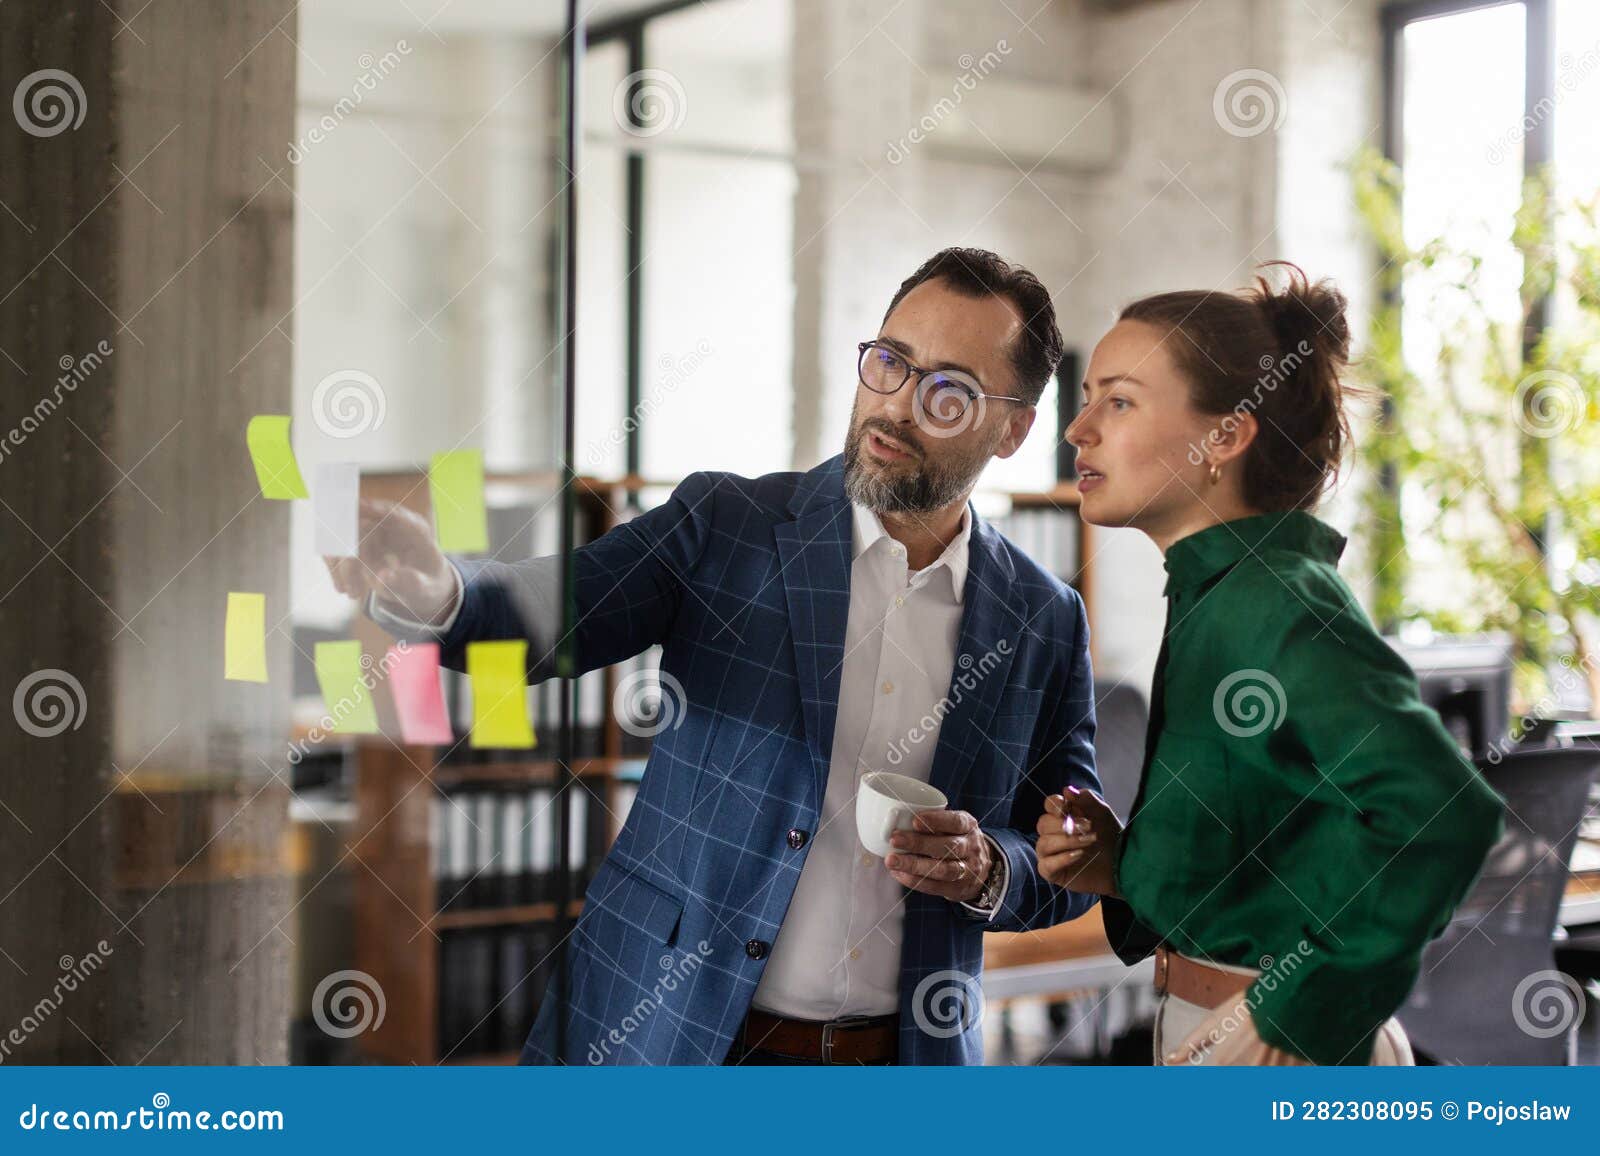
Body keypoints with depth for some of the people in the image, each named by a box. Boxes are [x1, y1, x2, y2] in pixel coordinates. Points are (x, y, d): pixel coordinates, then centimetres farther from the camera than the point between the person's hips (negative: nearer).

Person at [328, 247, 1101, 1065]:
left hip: (902, 1054, 2)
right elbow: (544, 613, -17)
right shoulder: (725, 523, -4)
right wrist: (430, 588, -38)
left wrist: (989, 872, -13)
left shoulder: (1046, 622, 1)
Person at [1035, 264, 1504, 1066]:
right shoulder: (1215, 593, 8)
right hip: (1209, 1028, 9)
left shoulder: (1273, 606, -19)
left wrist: (1293, 1012, -24)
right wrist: (1121, 865, -2)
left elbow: (1442, 810, -31)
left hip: (1276, 1054, -9)